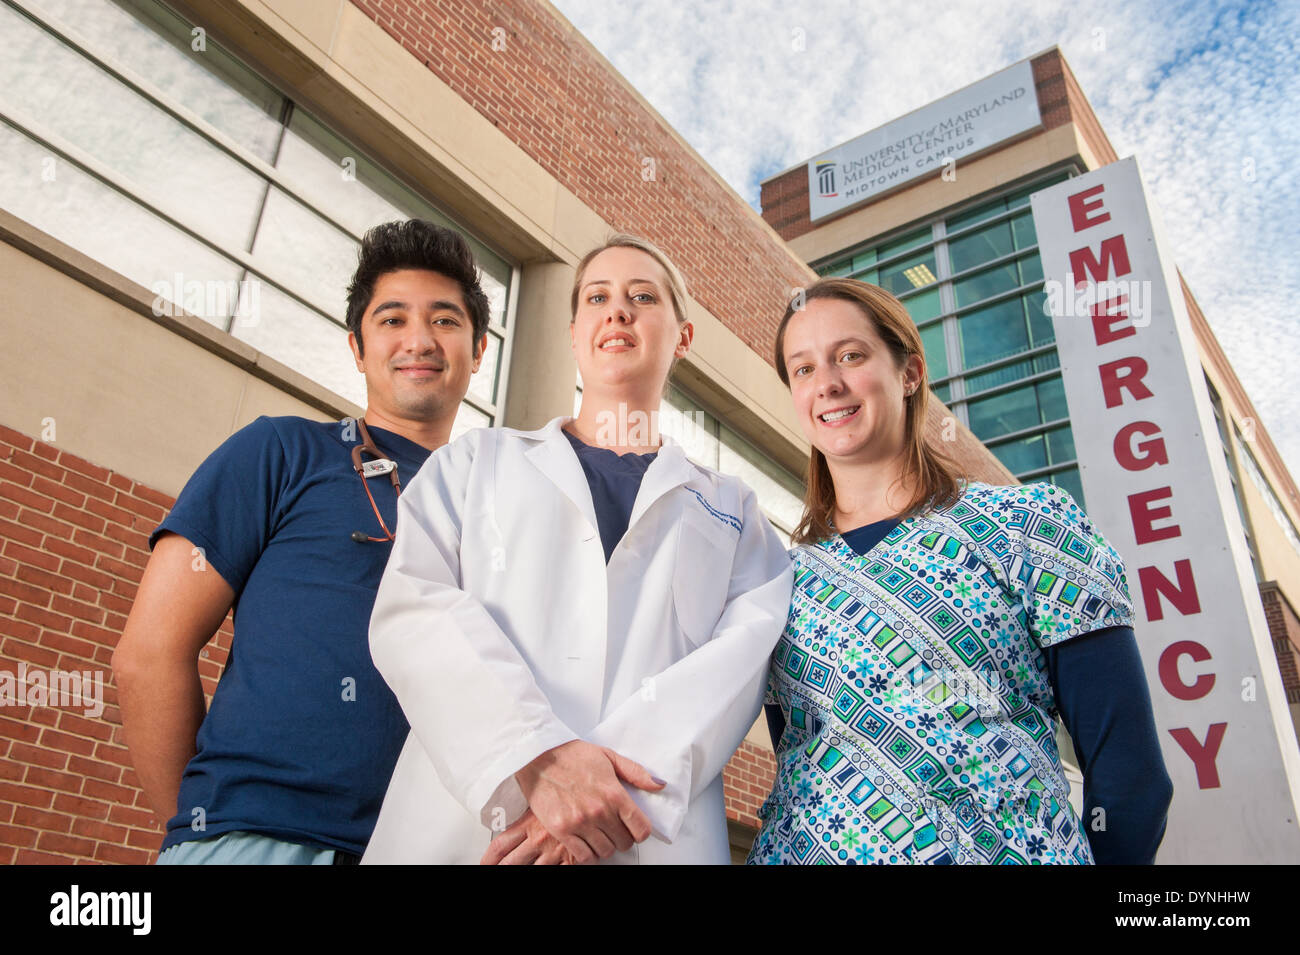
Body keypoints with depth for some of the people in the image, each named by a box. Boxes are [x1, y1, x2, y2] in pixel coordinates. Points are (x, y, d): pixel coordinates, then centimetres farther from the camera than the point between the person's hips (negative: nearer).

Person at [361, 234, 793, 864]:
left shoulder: (733, 510, 14)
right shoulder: (477, 461, 13)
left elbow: (742, 655, -2)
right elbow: (411, 606, -2)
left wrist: (625, 780, -20)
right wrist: (537, 758, -18)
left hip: (654, 838, 1)